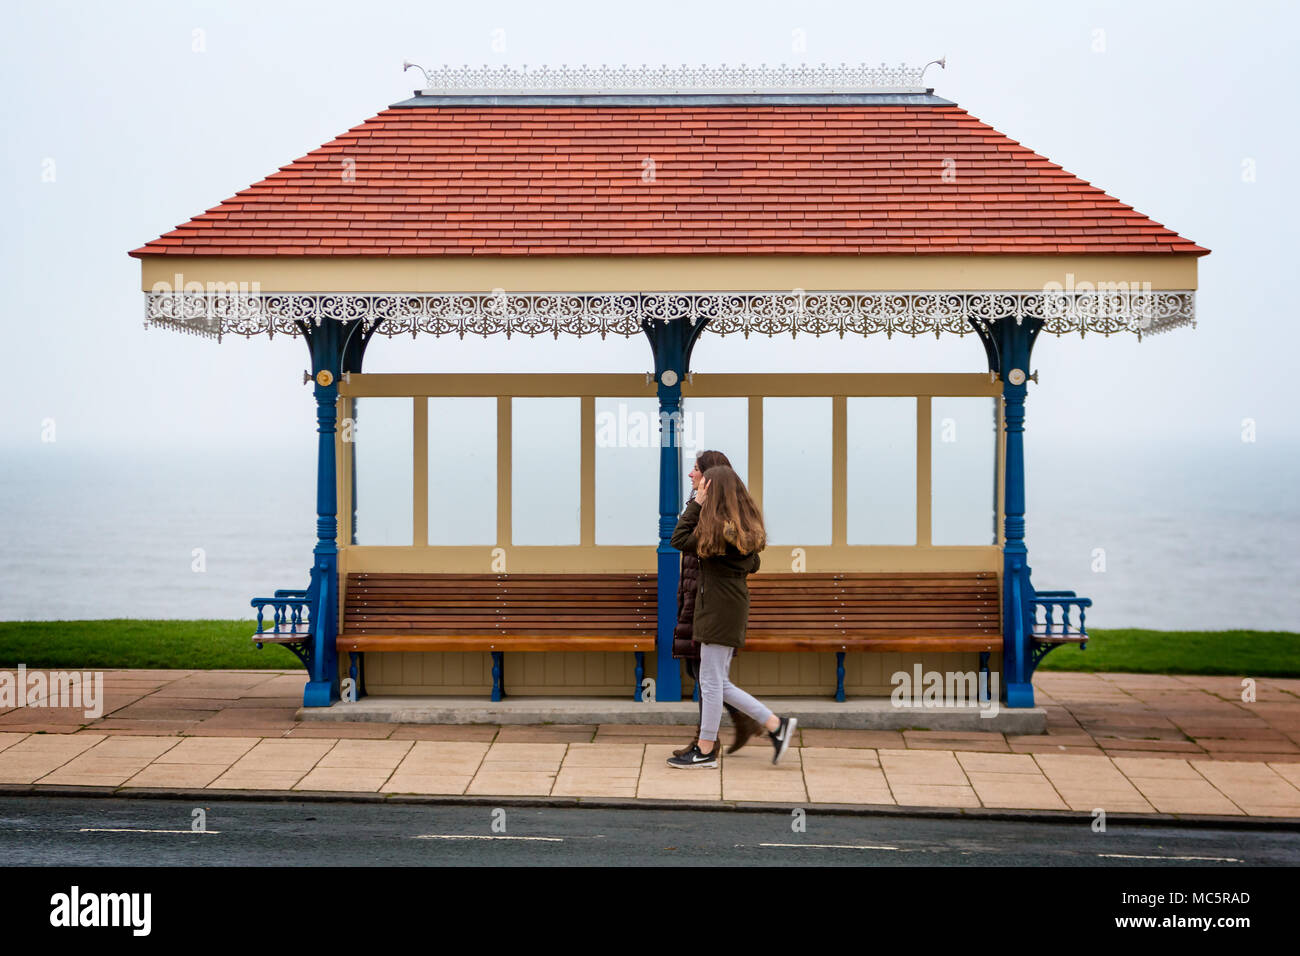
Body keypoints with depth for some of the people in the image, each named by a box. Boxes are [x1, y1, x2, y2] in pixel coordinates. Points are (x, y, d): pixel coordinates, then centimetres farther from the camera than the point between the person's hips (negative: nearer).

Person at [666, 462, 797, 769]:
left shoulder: (716, 527, -17)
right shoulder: (746, 527, 10)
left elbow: (678, 540, -10)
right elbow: (753, 565, 18)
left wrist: (696, 504, -8)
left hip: (719, 610, -9)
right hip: (733, 607, 9)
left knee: (711, 681, -1)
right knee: (719, 682, 15)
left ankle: (706, 751, 7)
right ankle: (776, 725, 16)